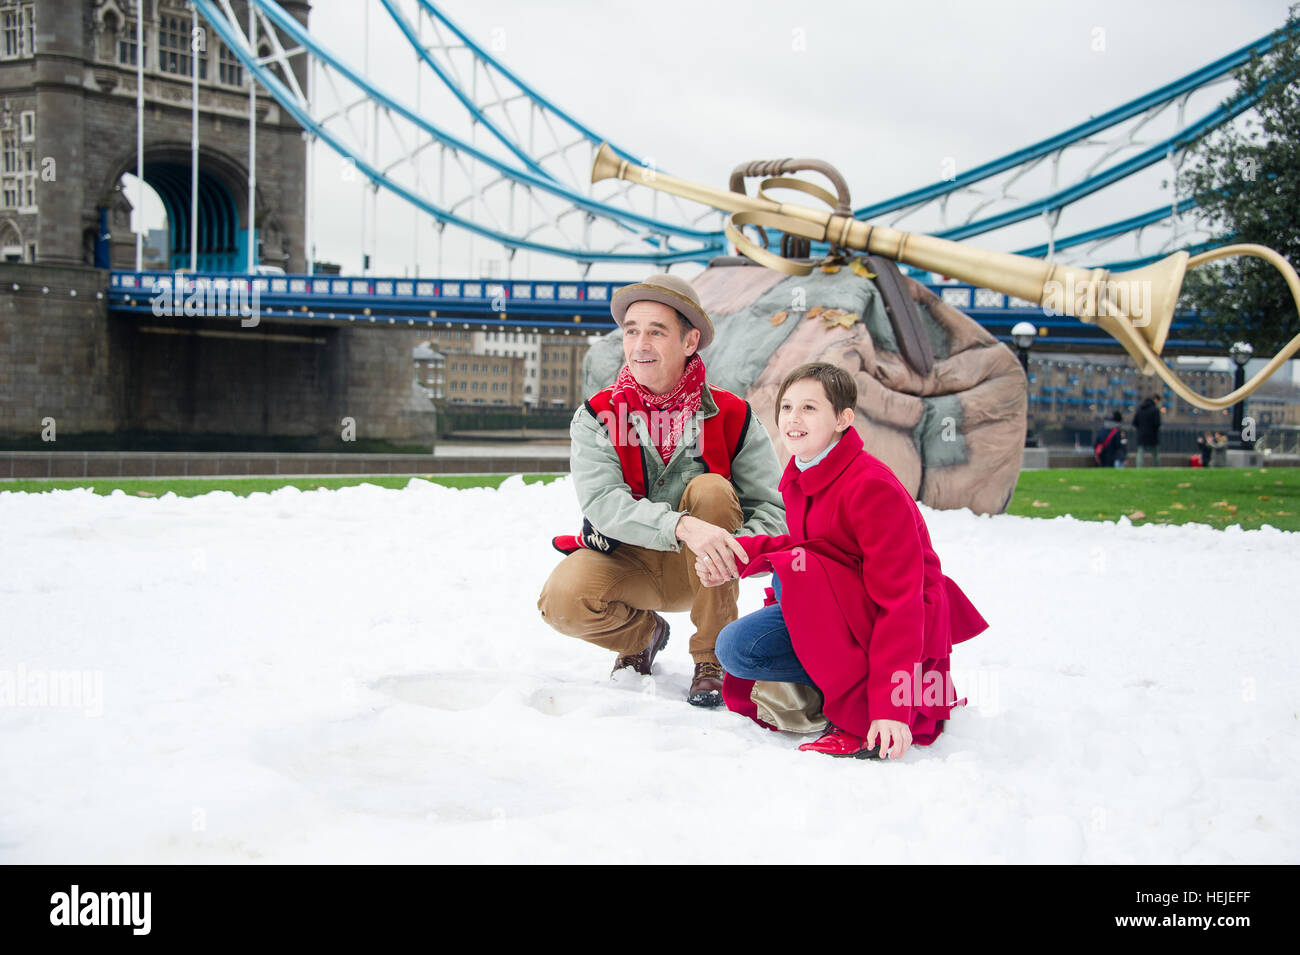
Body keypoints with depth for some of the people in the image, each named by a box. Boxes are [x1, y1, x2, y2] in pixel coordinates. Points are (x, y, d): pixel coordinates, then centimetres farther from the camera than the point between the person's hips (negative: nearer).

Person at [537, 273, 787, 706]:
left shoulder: (732, 417, -10)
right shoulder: (596, 417, -10)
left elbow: (775, 507, -15)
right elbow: (601, 503, -26)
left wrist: (733, 549, -39)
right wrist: (682, 527, -44)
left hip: (699, 570, 0)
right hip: (626, 562, 0)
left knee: (710, 489, -29)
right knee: (562, 600, -29)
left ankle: (713, 658, -17)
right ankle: (642, 634, 9)